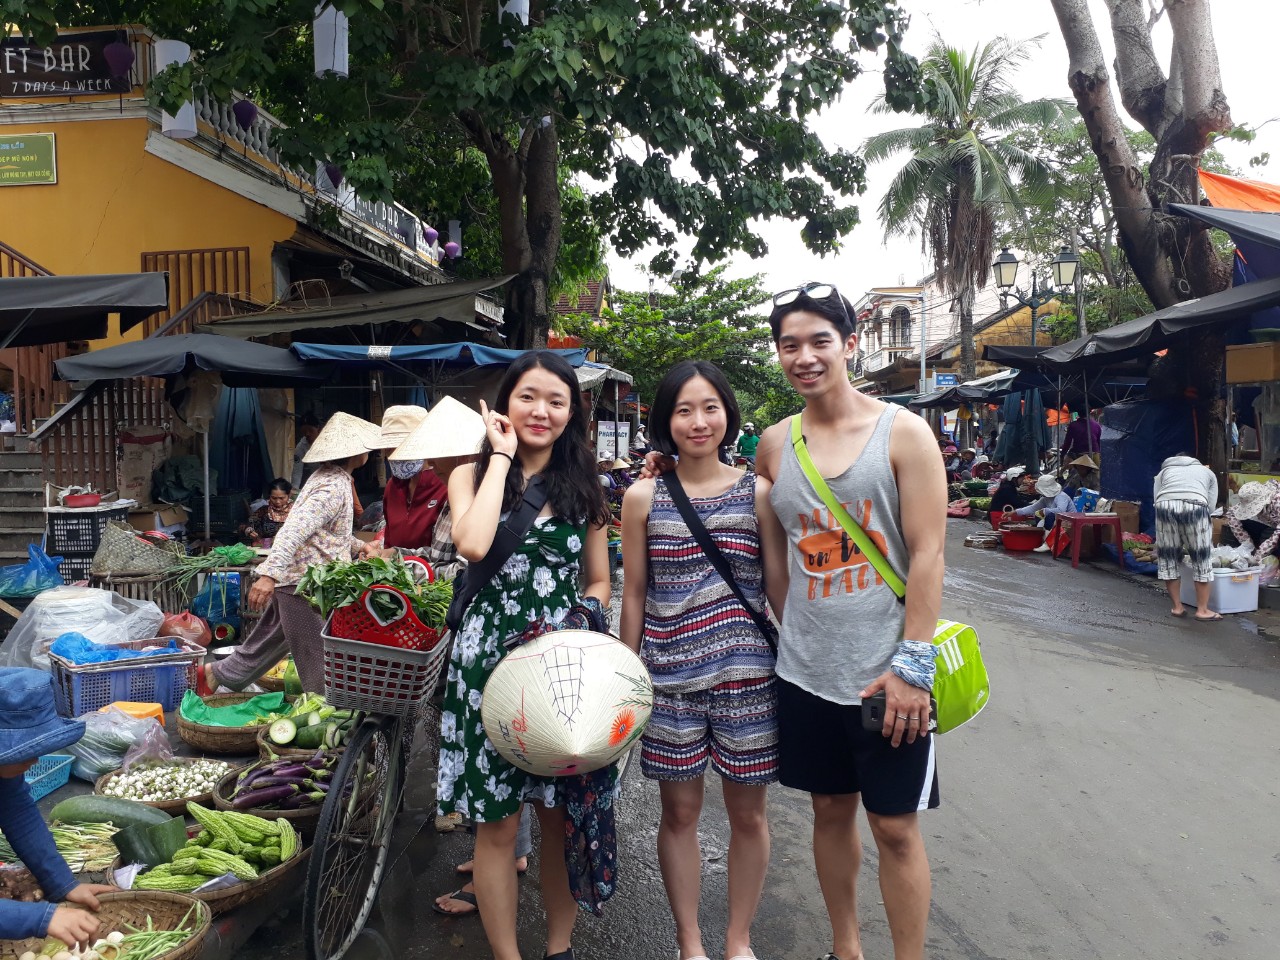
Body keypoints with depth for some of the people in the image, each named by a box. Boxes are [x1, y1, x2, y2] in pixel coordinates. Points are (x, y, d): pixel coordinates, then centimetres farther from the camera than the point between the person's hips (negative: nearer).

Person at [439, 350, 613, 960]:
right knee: (497, 825, 4)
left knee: (561, 817, 11)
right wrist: (502, 456, -12)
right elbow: (472, 545, -22)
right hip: (490, 657, -2)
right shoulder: (473, 474, 1)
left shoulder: (583, 486, 8)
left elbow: (599, 582, 13)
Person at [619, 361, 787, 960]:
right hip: (669, 675, 0)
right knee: (679, 812, 12)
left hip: (746, 672, 0)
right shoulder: (643, 497, 0)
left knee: (748, 813, 12)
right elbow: (633, 593, 5)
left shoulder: (758, 493, 0)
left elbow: (780, 587, 2)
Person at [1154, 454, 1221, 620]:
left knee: (1169, 557, 13)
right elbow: (1211, 505, 23)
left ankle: (1177, 606, 20)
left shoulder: (1164, 471, 34)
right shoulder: (1207, 472, 34)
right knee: (1202, 559, 10)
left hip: (1165, 505, 1)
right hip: (1195, 506, -1)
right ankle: (1202, 610, 13)